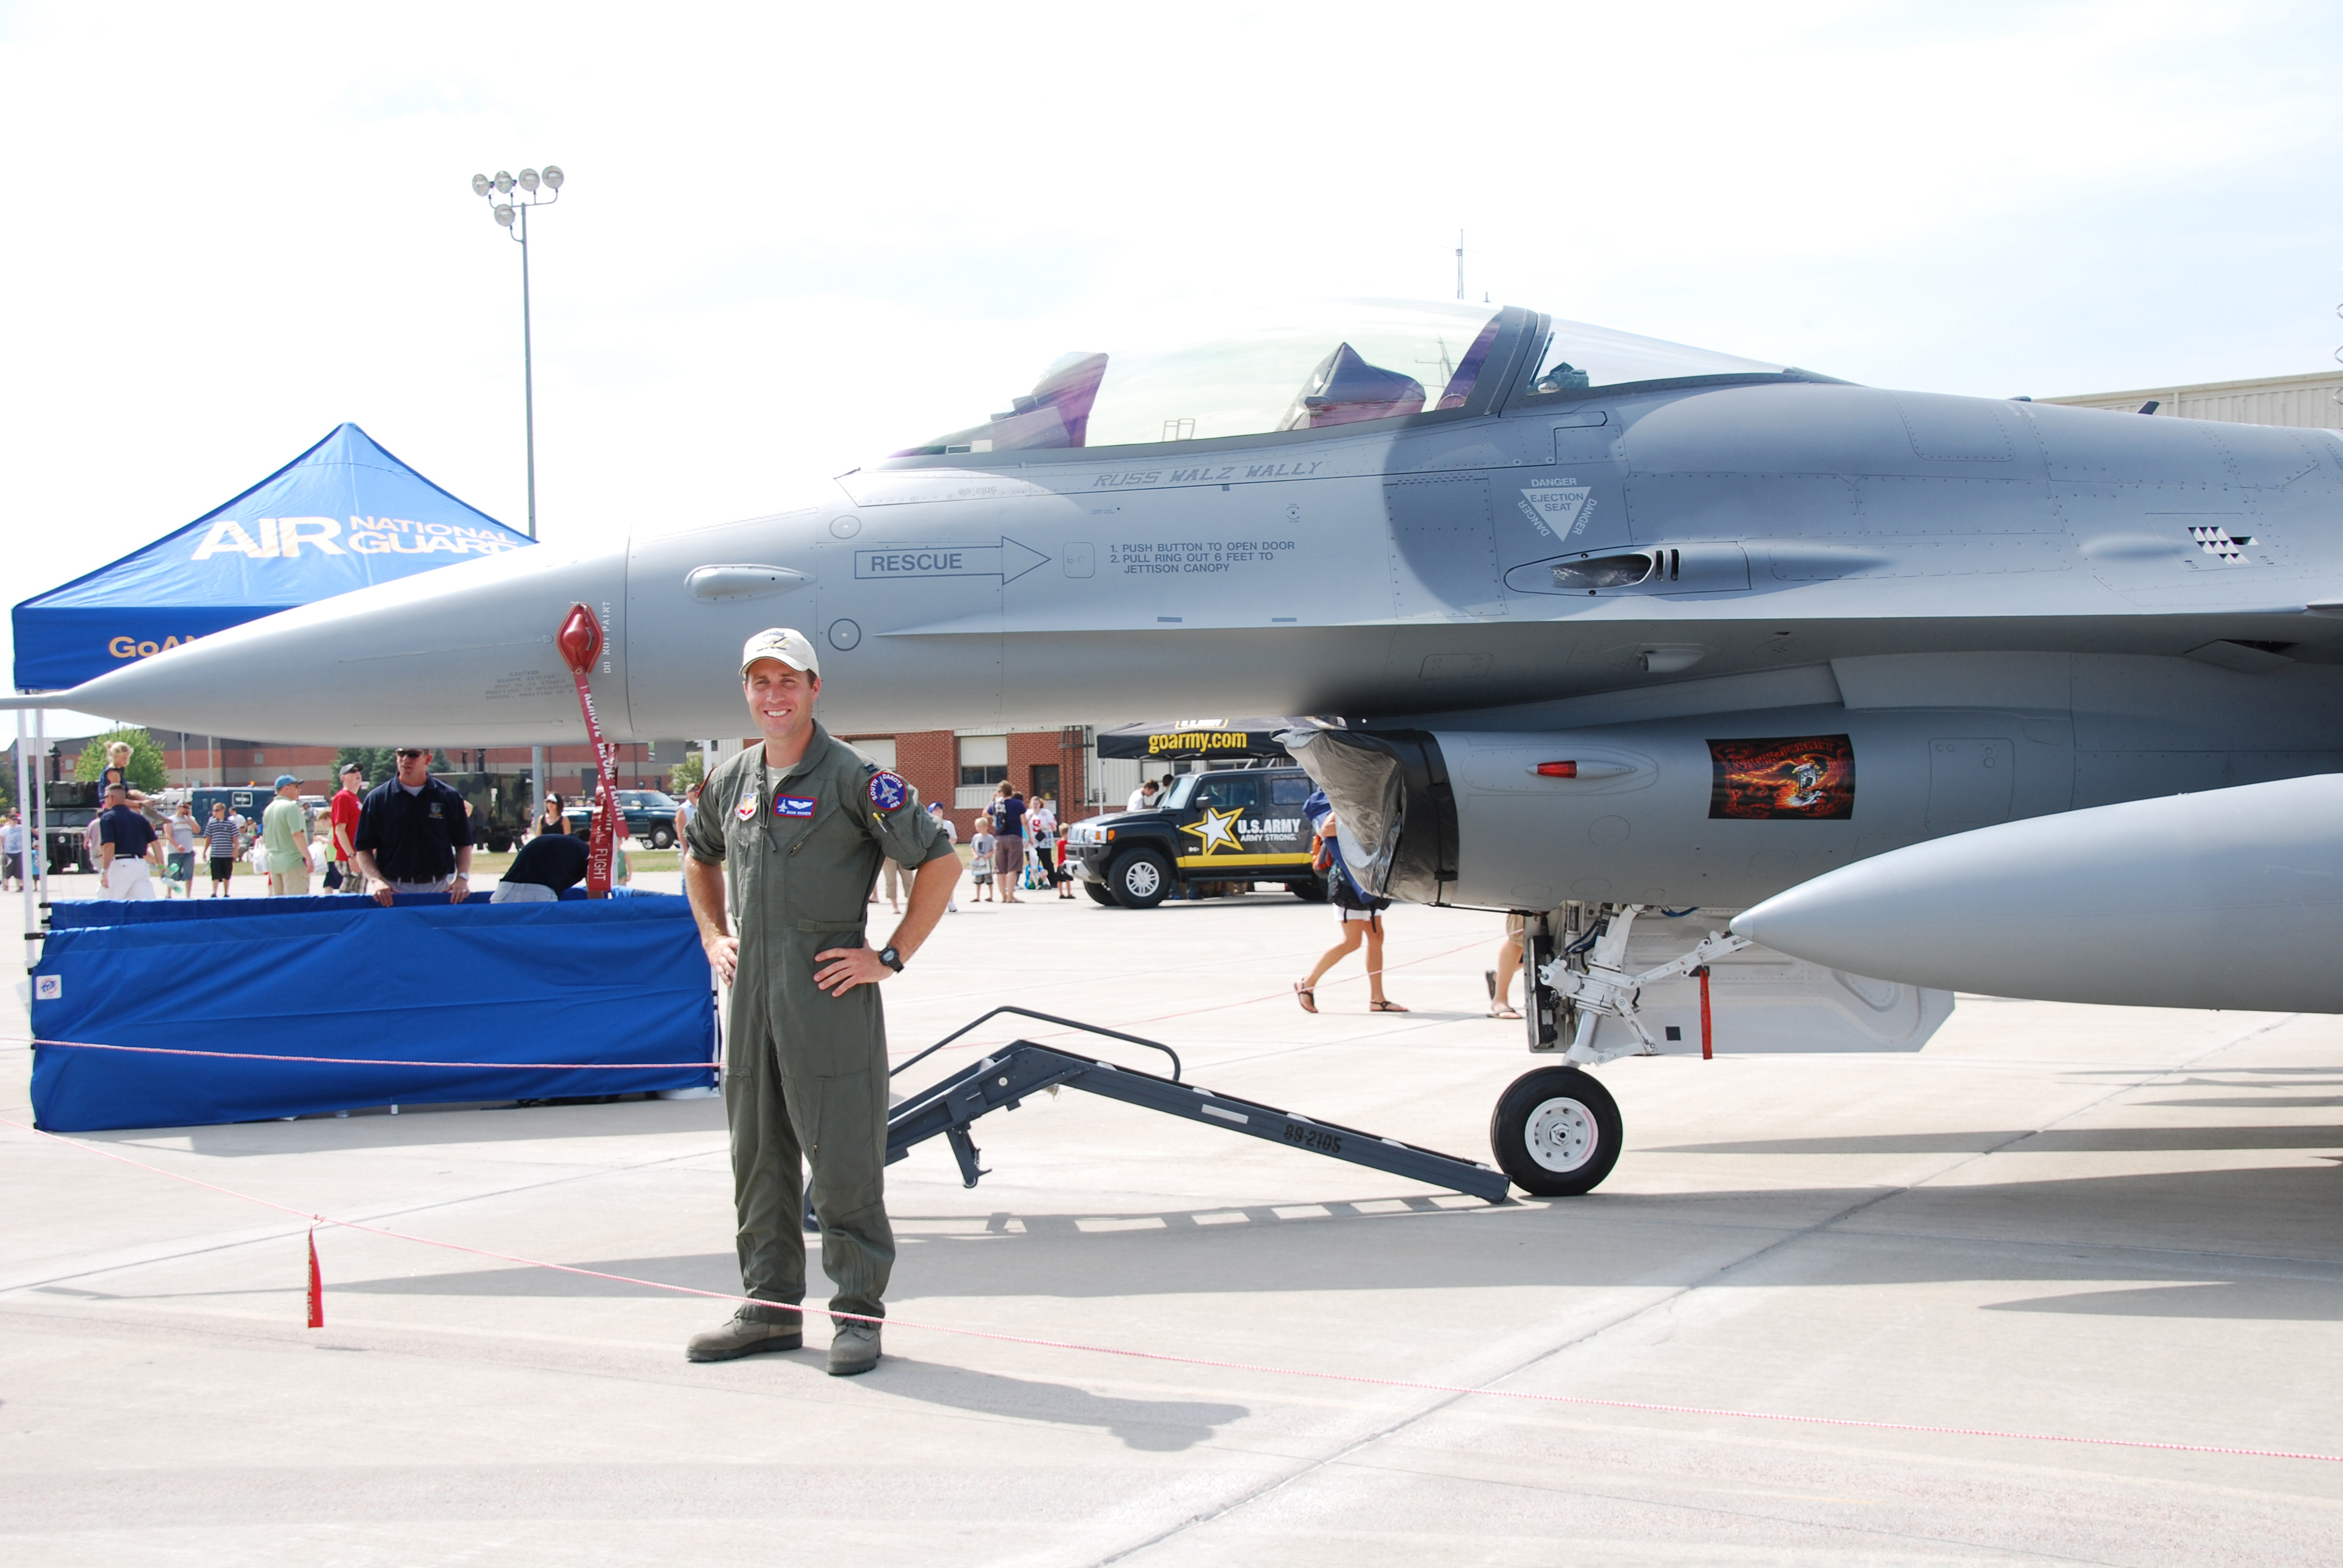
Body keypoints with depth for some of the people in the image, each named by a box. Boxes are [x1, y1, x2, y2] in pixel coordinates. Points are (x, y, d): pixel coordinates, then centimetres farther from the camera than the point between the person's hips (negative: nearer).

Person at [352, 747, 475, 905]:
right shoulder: (377, 799, 3)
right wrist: (377, 880, -12)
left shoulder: (449, 797, 5)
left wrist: (462, 878, -7)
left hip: (440, 889, 1)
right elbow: (364, 849, 4)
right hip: (393, 891, -1)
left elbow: (464, 844, 9)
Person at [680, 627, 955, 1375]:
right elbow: (701, 857, 31)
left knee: (843, 1158, -4)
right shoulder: (731, 780, 11)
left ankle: (859, 1313, 6)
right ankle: (770, 1307, 22)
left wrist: (890, 957, -9)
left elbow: (939, 860, -9)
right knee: (758, 1153, 12)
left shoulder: (855, 778, -8)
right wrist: (713, 937, 18)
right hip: (750, 991, 7)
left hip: (829, 992, -6)